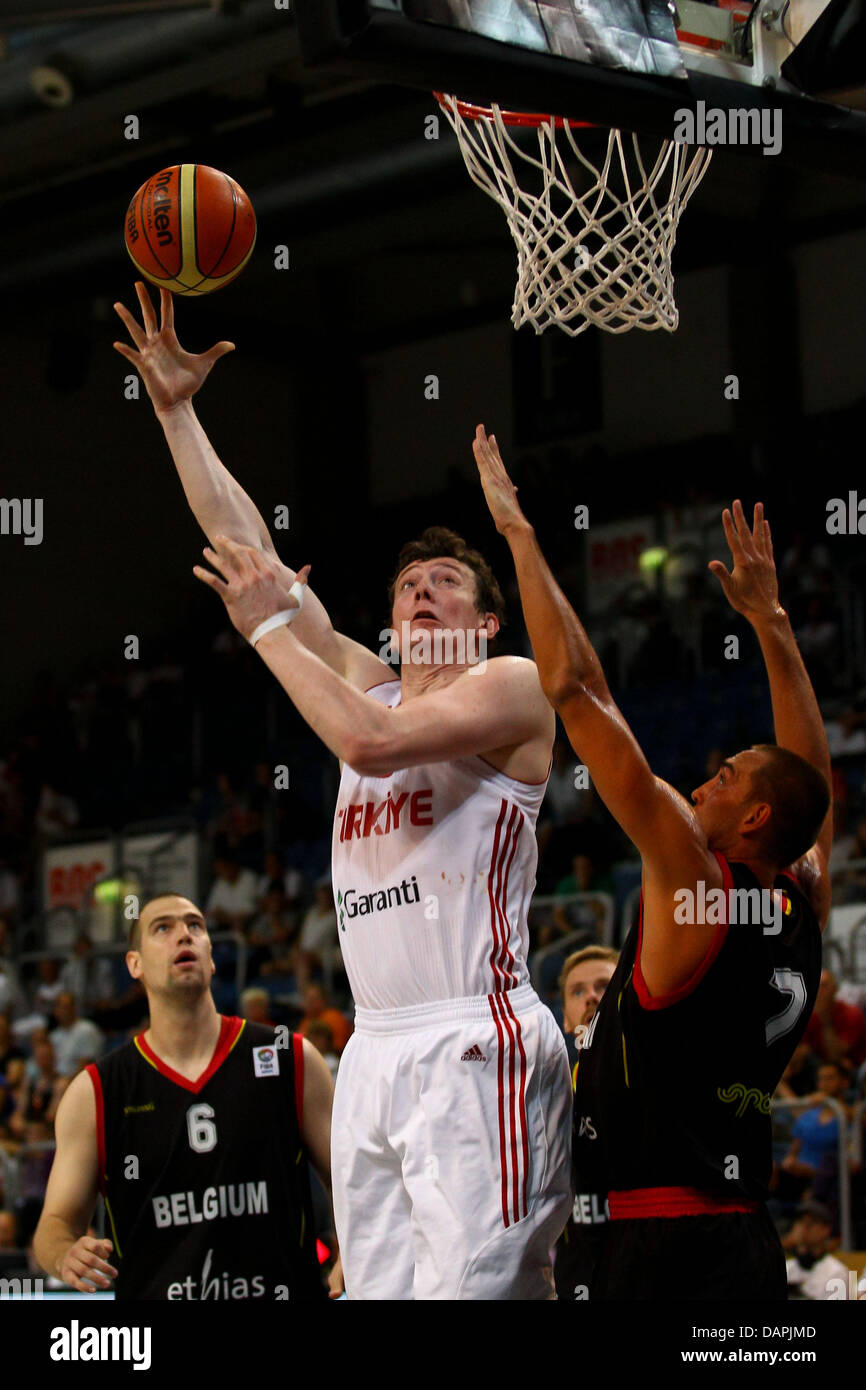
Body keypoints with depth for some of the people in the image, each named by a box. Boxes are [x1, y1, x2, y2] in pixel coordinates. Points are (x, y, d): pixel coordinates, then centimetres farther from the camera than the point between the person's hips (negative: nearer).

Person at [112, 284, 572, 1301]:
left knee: (475, 1288, -16)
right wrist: (177, 412, 18)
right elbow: (254, 558, 19)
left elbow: (374, 740, -17)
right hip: (375, 1052, 7)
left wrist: (270, 626, -7)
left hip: (474, 1045, -7)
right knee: (380, 1293, 2)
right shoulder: (366, 682, 21)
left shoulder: (510, 685, 1)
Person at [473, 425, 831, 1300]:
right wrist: (768, 618, 33)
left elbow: (575, 690, -9)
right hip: (750, 1237, 8)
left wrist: (518, 530, -3)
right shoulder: (805, 905, 9)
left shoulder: (694, 880, -9)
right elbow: (813, 771, 28)